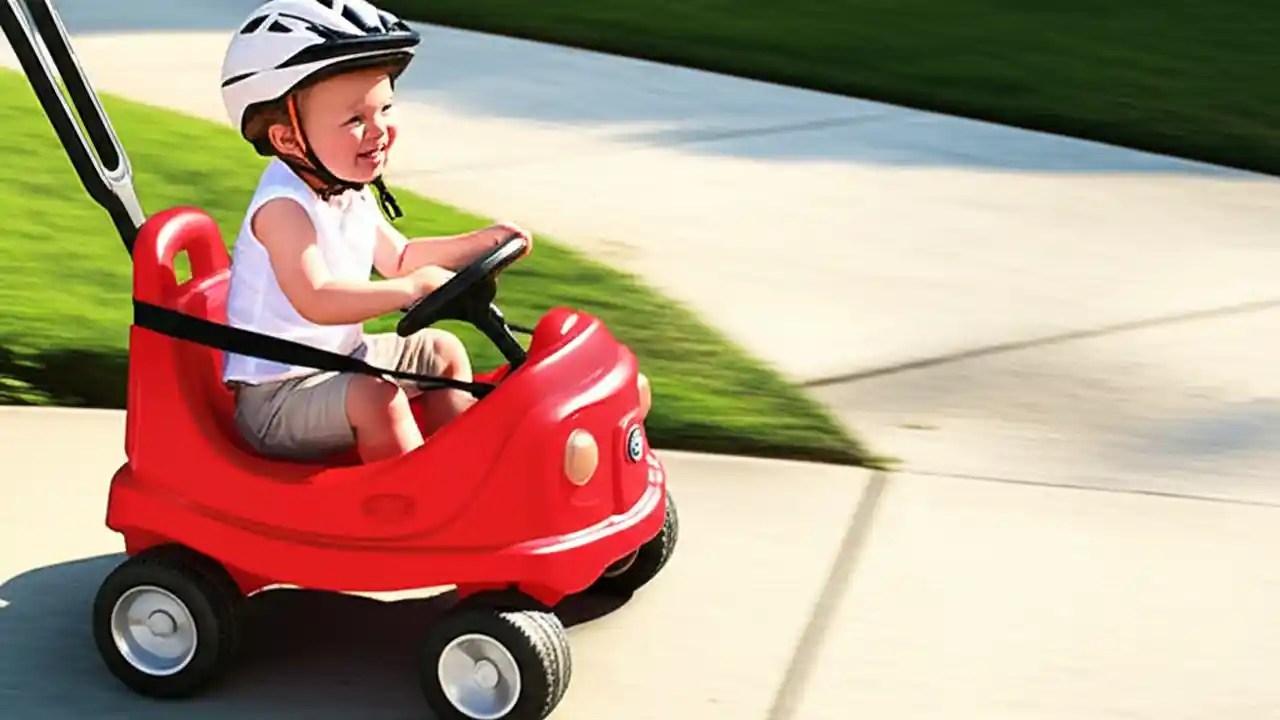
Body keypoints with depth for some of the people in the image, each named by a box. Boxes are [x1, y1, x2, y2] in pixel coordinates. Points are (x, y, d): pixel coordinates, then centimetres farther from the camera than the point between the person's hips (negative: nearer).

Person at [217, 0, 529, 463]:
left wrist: (479, 243, 9)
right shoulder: (283, 207, -26)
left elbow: (398, 257, 19)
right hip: (276, 398, -10)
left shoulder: (352, 193, 3)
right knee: (376, 397, -33)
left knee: (443, 351, 17)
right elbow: (315, 300, -39)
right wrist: (414, 286, -43)